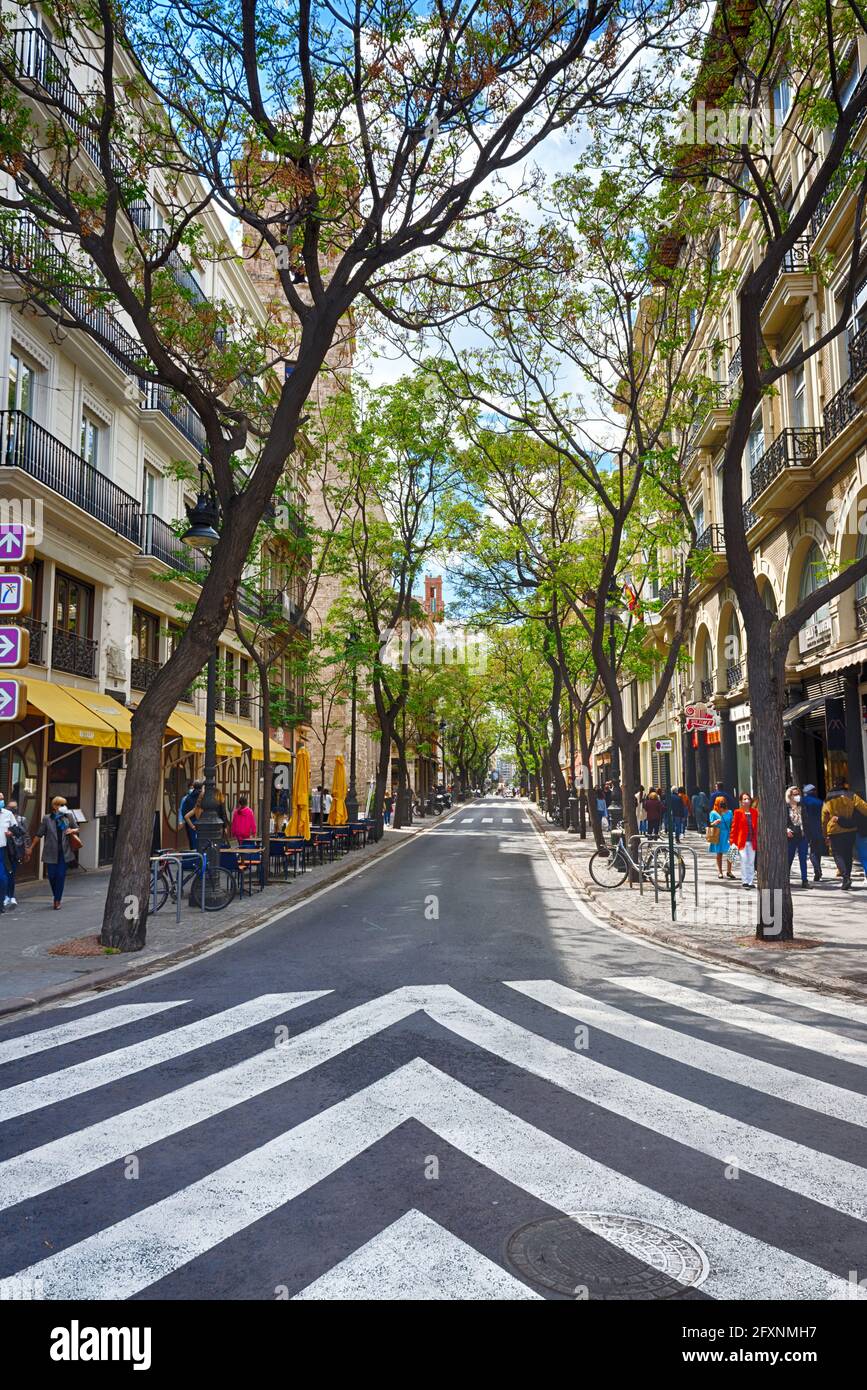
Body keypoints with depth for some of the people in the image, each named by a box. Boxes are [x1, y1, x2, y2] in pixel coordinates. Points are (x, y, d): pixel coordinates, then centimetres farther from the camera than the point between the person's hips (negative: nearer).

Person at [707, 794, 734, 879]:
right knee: (719, 853, 5)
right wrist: (715, 823, -18)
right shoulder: (713, 813, 2)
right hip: (718, 836, -2)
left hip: (728, 835, 2)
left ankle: (728, 871, 10)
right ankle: (719, 871, 14)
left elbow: (732, 824, 14)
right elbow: (710, 825, 3)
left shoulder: (729, 812, 9)